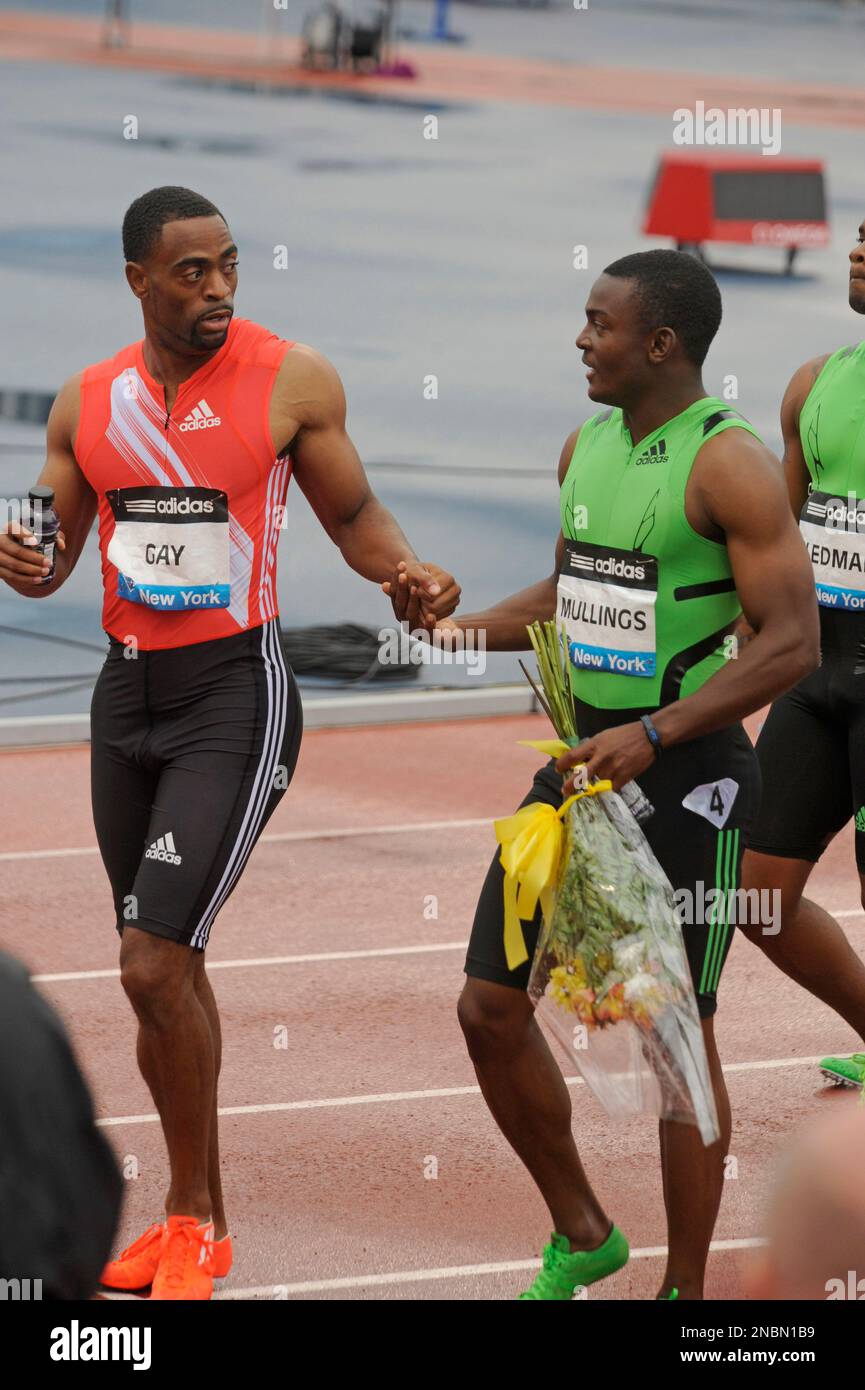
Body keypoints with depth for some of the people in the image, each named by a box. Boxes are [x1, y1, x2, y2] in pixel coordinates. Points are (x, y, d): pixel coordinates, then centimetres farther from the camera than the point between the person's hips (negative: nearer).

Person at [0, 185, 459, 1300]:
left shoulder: (293, 380, -7)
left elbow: (351, 514, 4)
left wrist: (404, 569, -16)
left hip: (234, 694, -5)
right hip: (128, 687, 5)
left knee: (154, 964, -14)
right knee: (163, 965, 13)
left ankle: (199, 1223, -1)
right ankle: (186, 1216, 25)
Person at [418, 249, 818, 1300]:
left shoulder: (729, 464, -15)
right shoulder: (586, 446, 9)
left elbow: (791, 642, -19)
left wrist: (654, 737, -26)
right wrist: (463, 630, 8)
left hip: (684, 779, -8)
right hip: (582, 758, 8)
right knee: (490, 1007, 6)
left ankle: (685, 1291, 13)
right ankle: (581, 1237, 24)